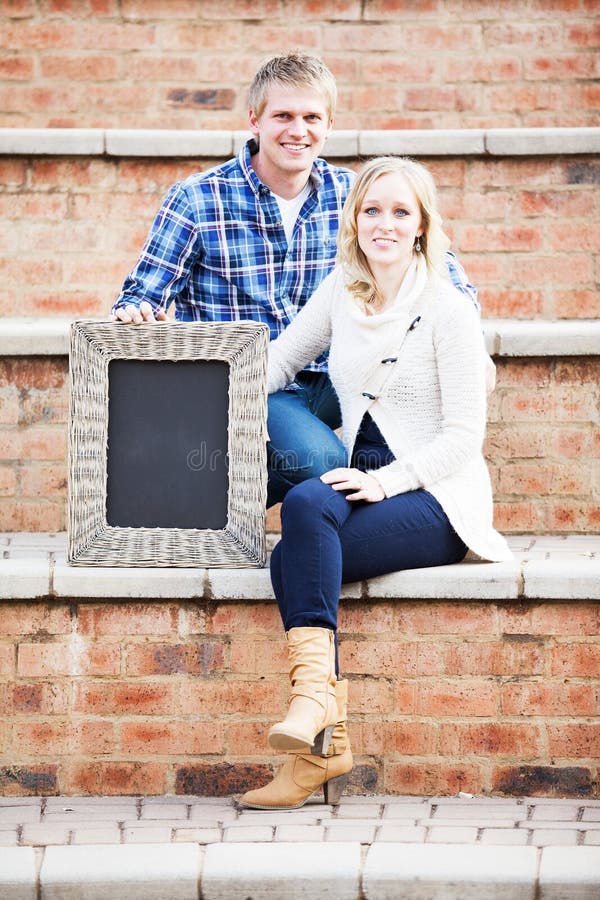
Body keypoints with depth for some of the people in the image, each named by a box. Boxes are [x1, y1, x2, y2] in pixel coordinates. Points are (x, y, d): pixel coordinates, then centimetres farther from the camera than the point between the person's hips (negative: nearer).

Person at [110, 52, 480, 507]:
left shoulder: (348, 193, 5)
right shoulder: (196, 200, -7)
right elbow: (144, 292, -3)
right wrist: (136, 309, -28)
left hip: (324, 384, 4)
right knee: (319, 460, -32)